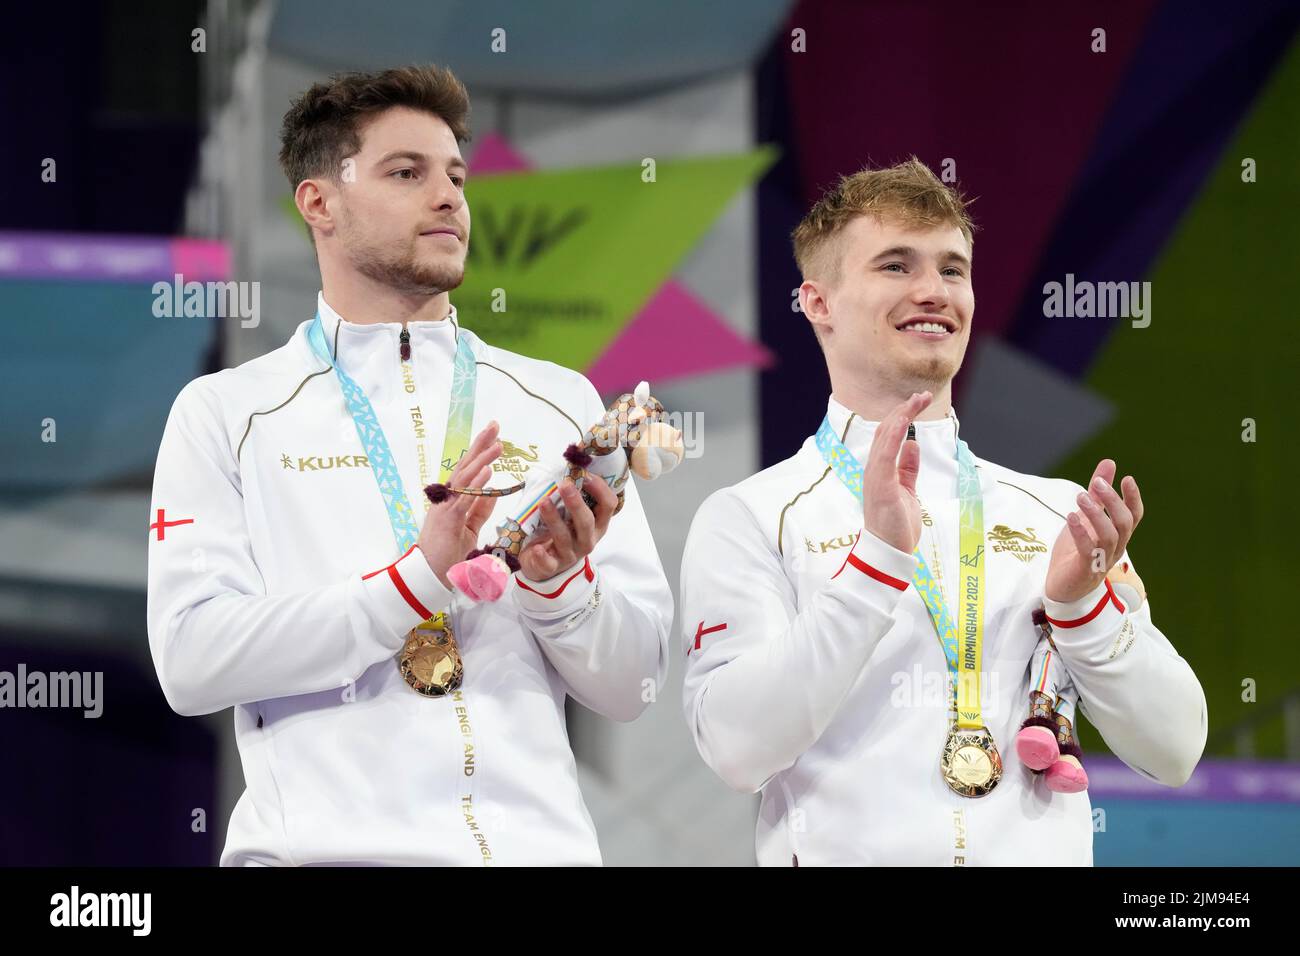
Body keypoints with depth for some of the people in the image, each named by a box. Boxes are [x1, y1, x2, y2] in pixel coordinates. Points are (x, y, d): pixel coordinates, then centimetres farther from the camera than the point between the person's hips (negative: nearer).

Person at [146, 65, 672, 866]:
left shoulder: (561, 405, 10)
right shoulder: (225, 413, 4)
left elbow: (631, 687, 8)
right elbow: (192, 662, -8)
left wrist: (562, 582, -12)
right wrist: (416, 578, -16)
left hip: (538, 839, 2)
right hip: (323, 844, -2)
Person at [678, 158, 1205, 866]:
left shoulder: (1058, 513, 13)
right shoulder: (747, 518, 4)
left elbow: (1174, 753, 10)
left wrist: (1084, 603, -5)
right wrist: (877, 561, -15)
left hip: (1041, 856, 2)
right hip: (850, 855, -2)